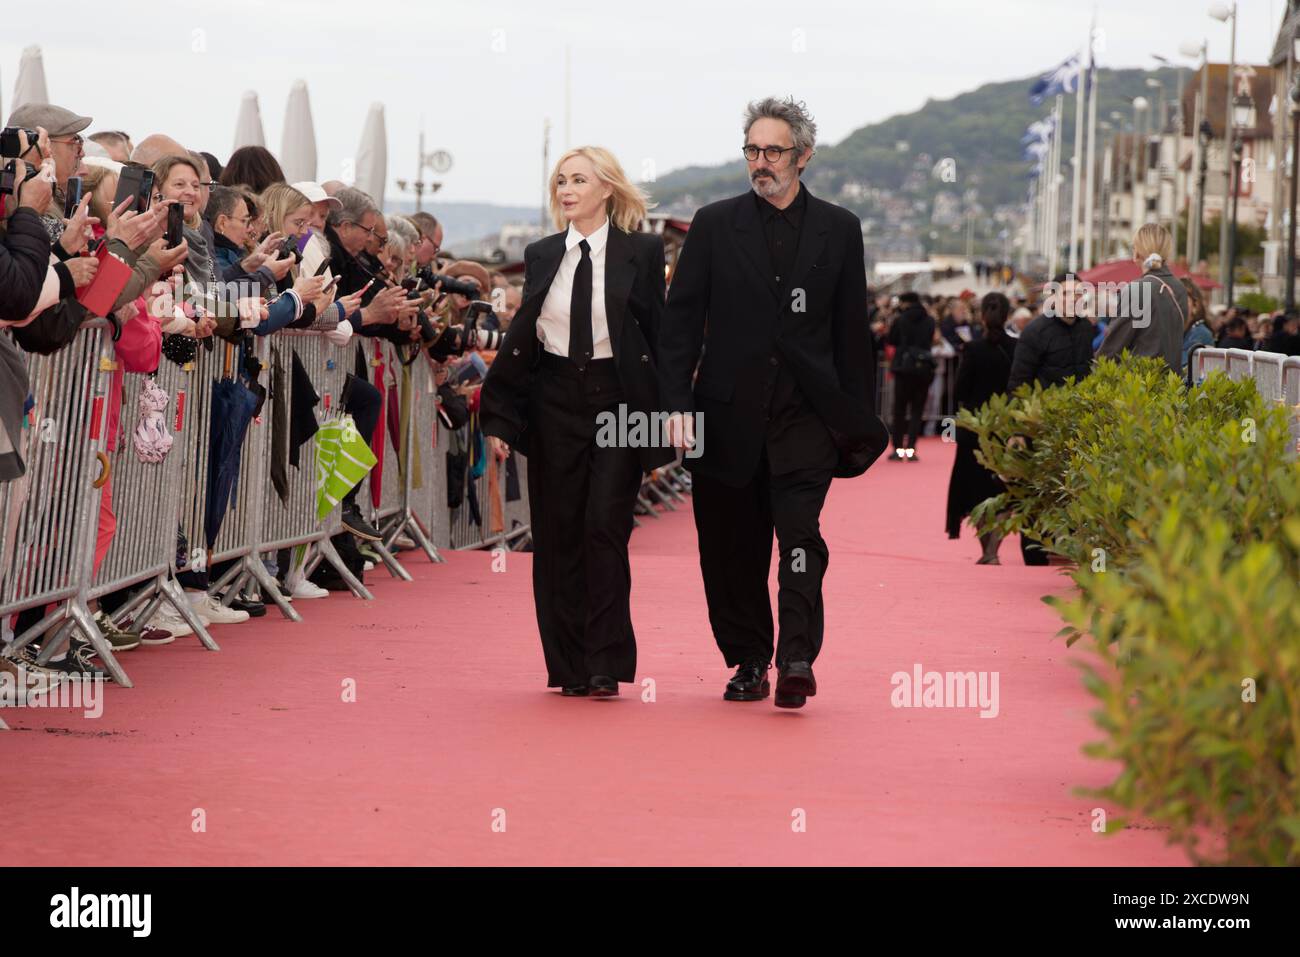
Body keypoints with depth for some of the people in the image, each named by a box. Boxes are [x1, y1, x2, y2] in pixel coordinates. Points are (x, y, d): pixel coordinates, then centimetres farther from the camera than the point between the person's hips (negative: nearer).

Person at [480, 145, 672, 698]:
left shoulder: (641, 252, -1)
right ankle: (569, 666, 11)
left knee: (605, 528, -10)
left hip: (619, 401, -3)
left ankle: (606, 664, -4)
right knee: (558, 534, 3)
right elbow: (520, 340, 11)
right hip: (555, 403, 3)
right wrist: (500, 418, 5)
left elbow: (660, 335, 0)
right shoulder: (541, 256, 8)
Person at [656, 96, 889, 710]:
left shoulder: (838, 230, 8)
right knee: (733, 548, 5)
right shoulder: (714, 225, 7)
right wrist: (677, 402, -5)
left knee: (800, 533, -17)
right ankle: (749, 662, 17)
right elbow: (682, 319, 5)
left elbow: (852, 330, 10)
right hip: (730, 412, 1)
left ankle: (797, 658, -21)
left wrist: (857, 418, 6)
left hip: (807, 411, -1)